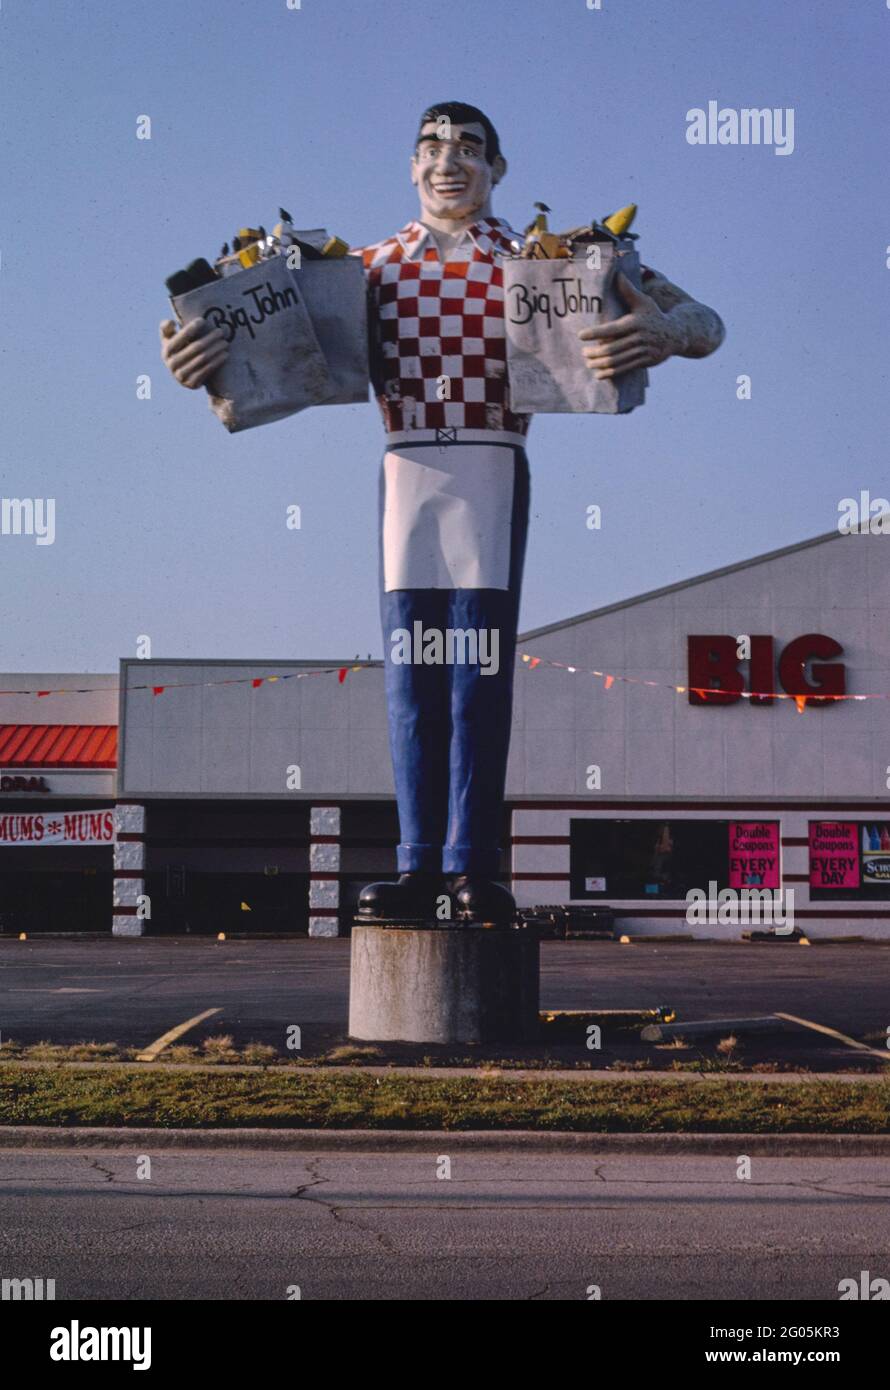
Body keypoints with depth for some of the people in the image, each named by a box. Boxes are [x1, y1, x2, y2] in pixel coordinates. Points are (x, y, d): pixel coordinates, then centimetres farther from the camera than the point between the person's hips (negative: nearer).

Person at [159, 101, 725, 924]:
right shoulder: (374, 267, 16)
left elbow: (703, 323, 0)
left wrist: (663, 334, -25)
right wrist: (202, 354, -12)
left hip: (492, 470, -3)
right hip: (405, 471, 3)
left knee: (477, 668, -5)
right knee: (410, 670, 1)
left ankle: (473, 866, -1)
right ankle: (419, 865, 6)